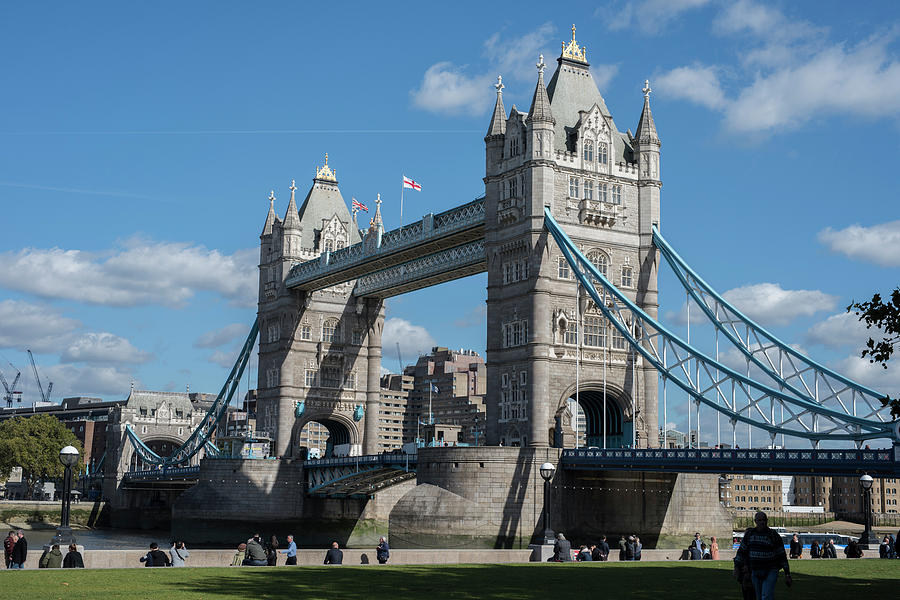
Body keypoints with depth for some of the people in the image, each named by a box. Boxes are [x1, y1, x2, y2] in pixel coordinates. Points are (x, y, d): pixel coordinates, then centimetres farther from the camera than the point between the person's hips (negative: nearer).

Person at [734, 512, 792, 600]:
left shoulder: (774, 535, -5)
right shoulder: (749, 534, 6)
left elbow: (782, 555, -2)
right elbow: (741, 551, 13)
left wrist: (787, 574, -3)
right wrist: (737, 567, 7)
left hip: (770, 572, -4)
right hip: (755, 572, 4)